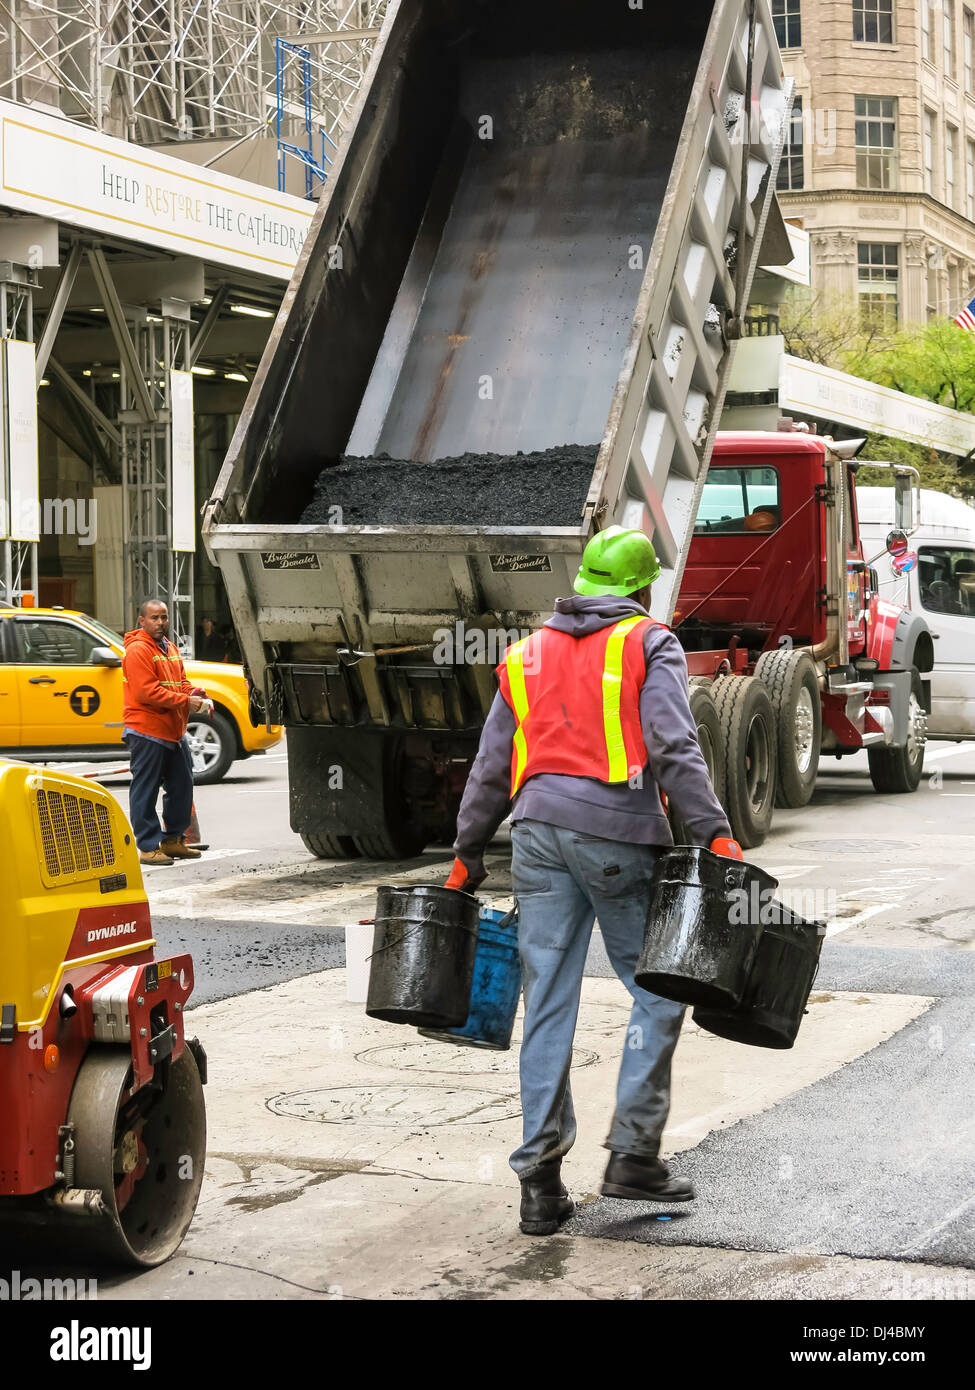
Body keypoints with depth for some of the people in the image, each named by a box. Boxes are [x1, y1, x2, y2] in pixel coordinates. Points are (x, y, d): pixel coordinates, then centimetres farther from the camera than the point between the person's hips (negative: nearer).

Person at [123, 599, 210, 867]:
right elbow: (147, 692, -19)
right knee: (145, 791, -4)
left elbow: (180, 681, 22)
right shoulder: (138, 650, -11)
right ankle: (148, 846, -1)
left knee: (181, 786, 14)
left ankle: (173, 839, 25)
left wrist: (193, 693, -1)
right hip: (147, 732, -9)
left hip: (173, 732, 9)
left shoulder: (170, 648, 18)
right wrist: (185, 701, -20)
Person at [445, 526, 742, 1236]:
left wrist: (467, 855, 26)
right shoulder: (650, 646, 5)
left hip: (539, 830, 5)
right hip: (618, 832, -5)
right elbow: (674, 748, -10)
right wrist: (715, 833, -14)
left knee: (548, 1006, 5)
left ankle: (541, 1178, 5)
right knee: (657, 992, 8)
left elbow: (490, 771, 20)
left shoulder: (526, 657, 20)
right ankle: (634, 1154, 4)